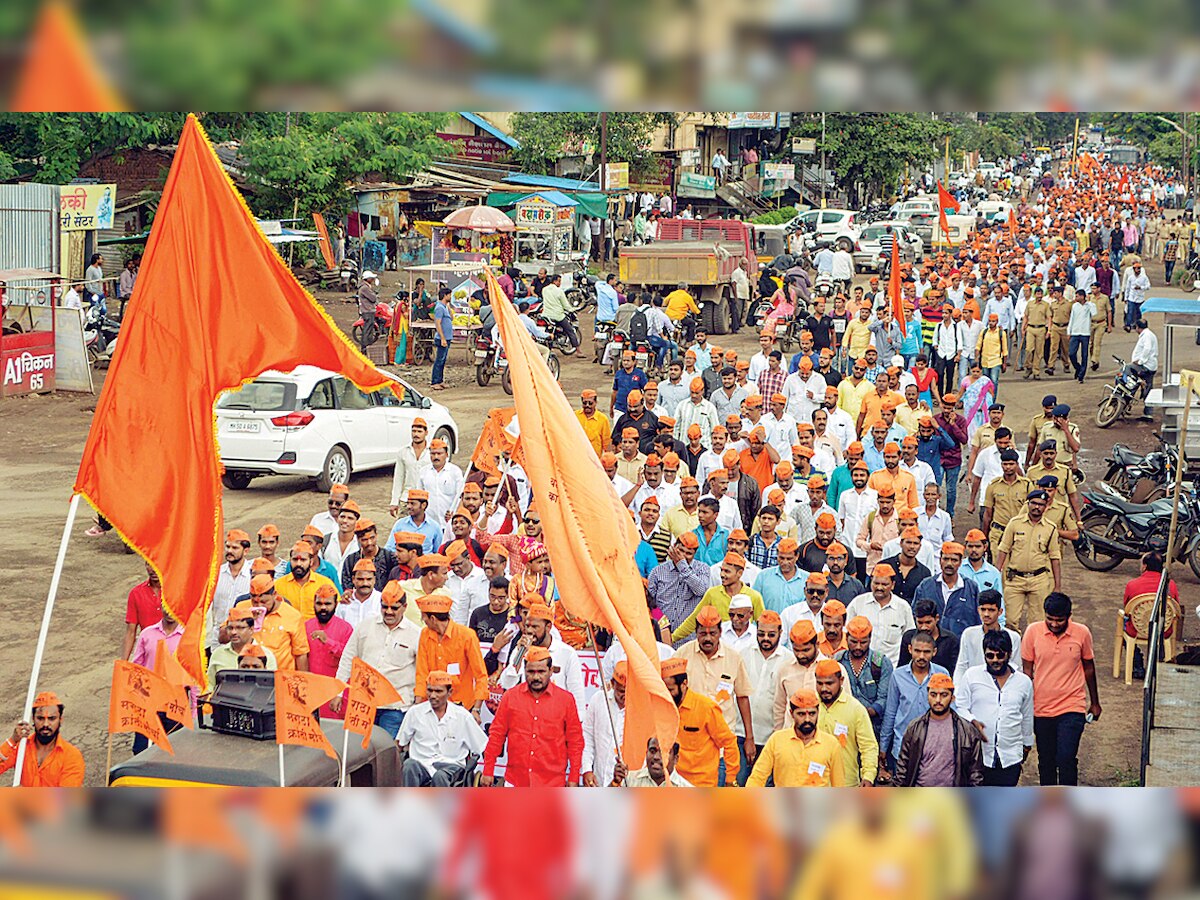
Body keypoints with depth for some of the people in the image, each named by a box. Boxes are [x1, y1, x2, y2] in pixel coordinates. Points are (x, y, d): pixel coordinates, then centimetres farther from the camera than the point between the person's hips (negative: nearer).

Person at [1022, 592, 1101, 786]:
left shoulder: (1082, 633, -4)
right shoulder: (1033, 632, -5)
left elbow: (1088, 668, 10)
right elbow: (1027, 671, 3)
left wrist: (1095, 703, 17)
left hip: (1072, 707, -2)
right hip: (1041, 709, 2)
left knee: (1066, 759, -13)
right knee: (1046, 761, 12)